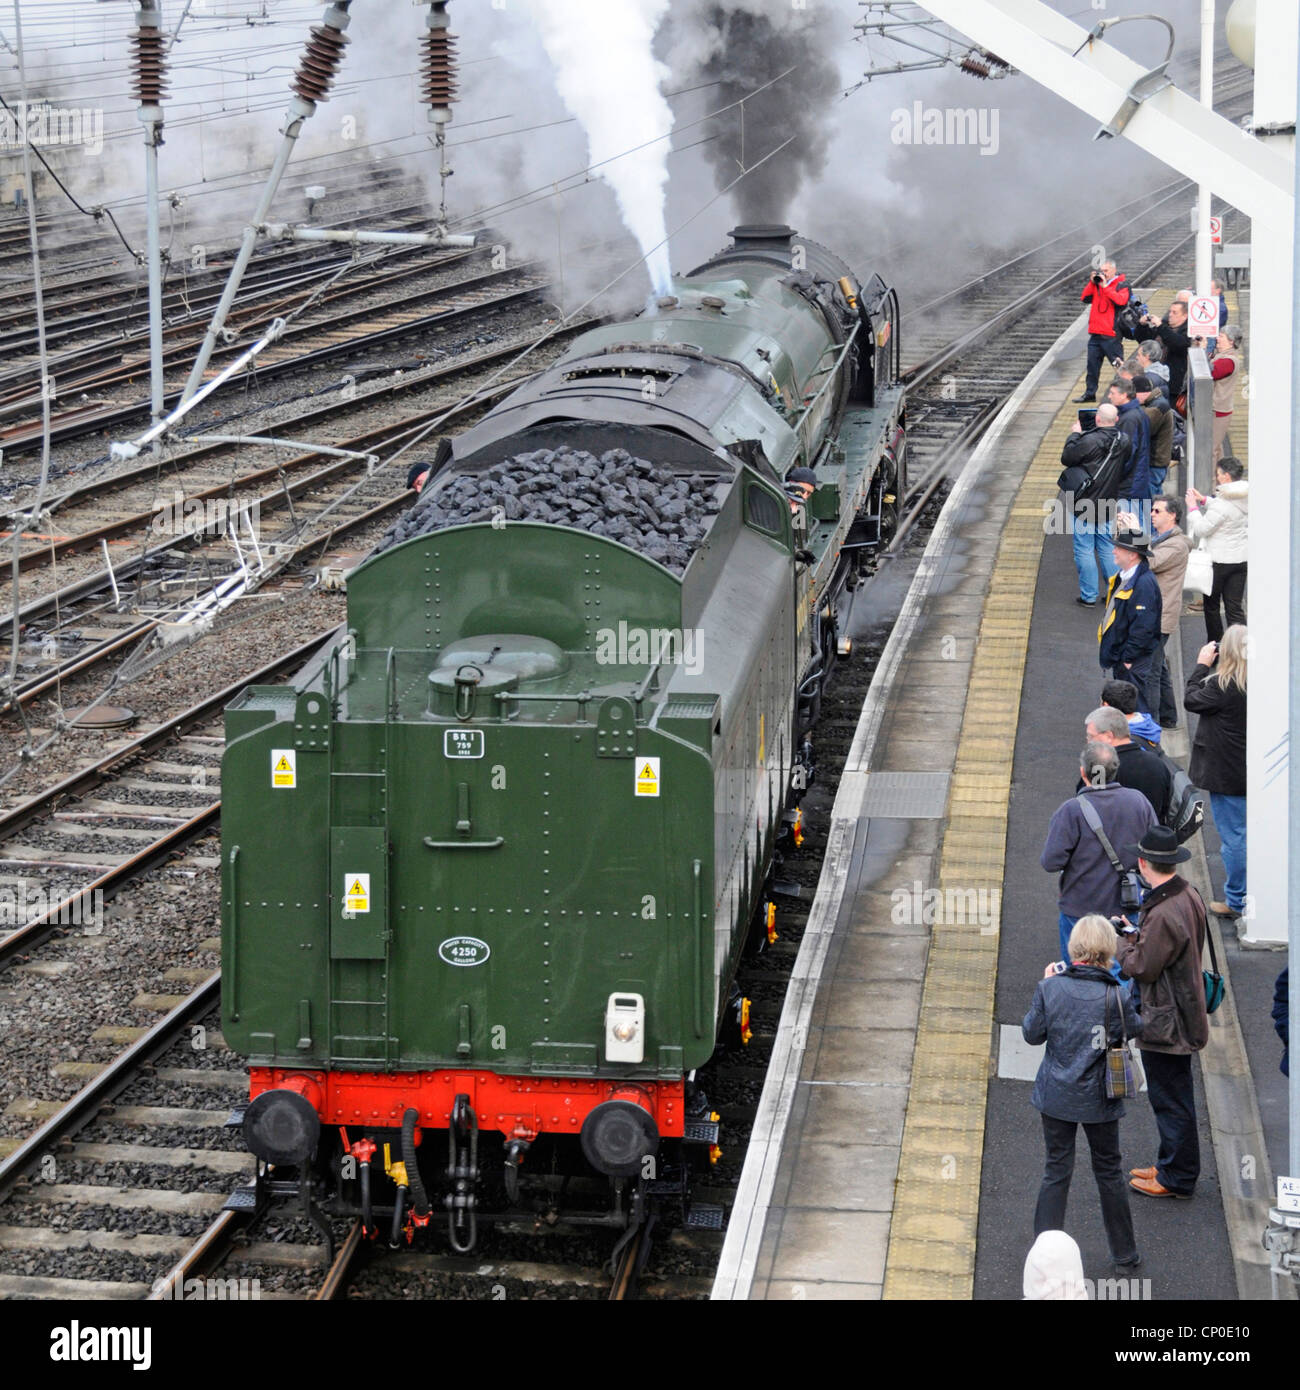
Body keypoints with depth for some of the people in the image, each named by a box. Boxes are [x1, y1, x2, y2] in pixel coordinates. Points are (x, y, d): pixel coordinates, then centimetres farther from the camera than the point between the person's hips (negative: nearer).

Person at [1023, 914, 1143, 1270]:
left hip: (1056, 1096, 1)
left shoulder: (1050, 988, -15)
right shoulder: (1115, 996, -18)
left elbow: (1032, 1033, -3)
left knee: (1056, 1170, 12)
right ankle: (1124, 1252, 27)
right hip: (1098, 1099, -1)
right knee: (1108, 1171, 15)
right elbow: (1133, 1029, -2)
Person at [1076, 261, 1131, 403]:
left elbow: (1121, 300, -20)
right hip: (1095, 333, 6)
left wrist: (1105, 287, -19)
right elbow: (1085, 298, 6)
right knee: (1092, 364, 10)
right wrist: (1092, 283, -4)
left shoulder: (1121, 285, -2)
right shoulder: (1096, 284, 14)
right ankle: (1090, 393, 17)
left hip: (1111, 334, -6)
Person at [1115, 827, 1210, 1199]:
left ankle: (1176, 1178, 16)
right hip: (1183, 1013, 10)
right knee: (1173, 1095, 21)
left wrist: (1122, 942, -6)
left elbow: (1142, 968, -22)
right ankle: (1173, 1165, 34)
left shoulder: (1164, 914, -29)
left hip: (1164, 1023, -10)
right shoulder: (1189, 896, 2)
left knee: (1171, 1099, 4)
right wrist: (1137, 934, 7)